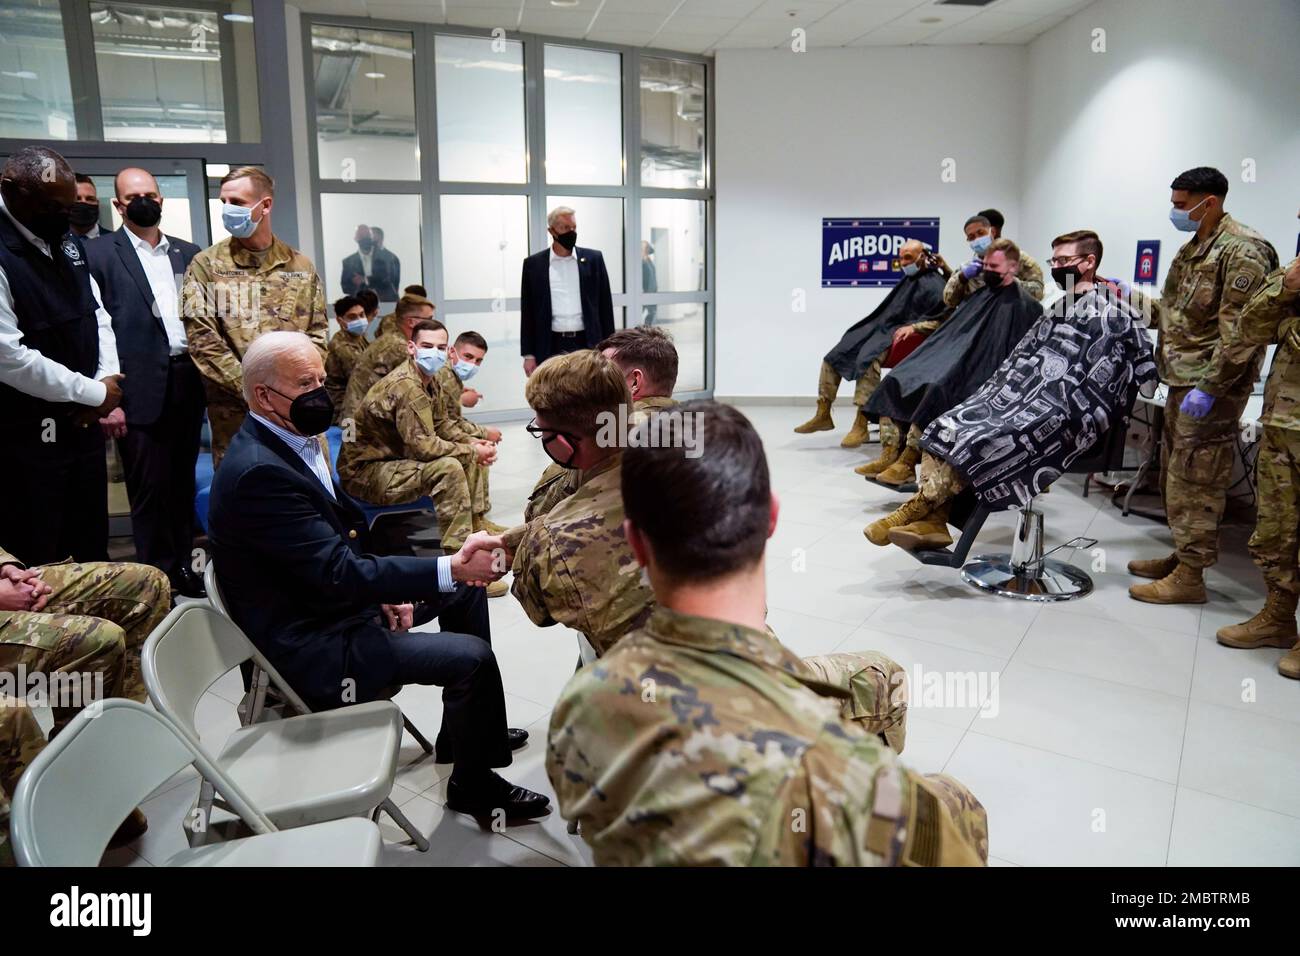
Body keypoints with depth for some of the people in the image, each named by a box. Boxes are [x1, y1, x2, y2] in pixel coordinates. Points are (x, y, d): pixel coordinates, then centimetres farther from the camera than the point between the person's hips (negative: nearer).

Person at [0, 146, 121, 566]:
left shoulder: (68, 245, 9)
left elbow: (98, 317, 14)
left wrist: (106, 384, -4)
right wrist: (94, 393, -14)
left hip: (83, 423, 7)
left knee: (92, 553, 16)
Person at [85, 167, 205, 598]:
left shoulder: (188, 253, 13)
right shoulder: (99, 253, 0)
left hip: (188, 385, 4)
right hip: (141, 392, -4)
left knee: (183, 483, 12)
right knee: (149, 490, 1)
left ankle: (182, 565, 23)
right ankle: (159, 577, 12)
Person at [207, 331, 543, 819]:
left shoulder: (290, 441, 3)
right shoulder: (260, 472, -27)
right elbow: (338, 575, -30)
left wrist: (382, 590, -1)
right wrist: (451, 568, -31)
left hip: (329, 601, 10)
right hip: (313, 648, -10)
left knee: (465, 589, 15)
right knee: (473, 656, -16)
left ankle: (467, 728, 28)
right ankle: (474, 784, 8)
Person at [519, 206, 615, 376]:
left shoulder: (593, 259, 6)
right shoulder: (534, 264, 5)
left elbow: (605, 306, 8)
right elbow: (528, 312, 7)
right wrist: (528, 355, 1)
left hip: (588, 344, 1)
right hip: (551, 347, 0)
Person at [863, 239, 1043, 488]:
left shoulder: (1023, 306, 0)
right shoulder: (980, 294, 22)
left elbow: (1014, 354, -9)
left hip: (980, 376, -7)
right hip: (952, 359, 8)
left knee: (936, 389, -34)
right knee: (895, 381, -12)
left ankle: (907, 463, -31)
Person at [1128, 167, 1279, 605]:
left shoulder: (1241, 251, -14)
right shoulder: (1196, 246, 16)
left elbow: (1240, 330, -20)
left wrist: (1209, 388, -22)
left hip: (1211, 384, -9)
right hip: (1184, 379, 9)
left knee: (1195, 479, -6)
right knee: (1175, 472, 14)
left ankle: (1190, 576, 1)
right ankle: (1181, 555, 26)